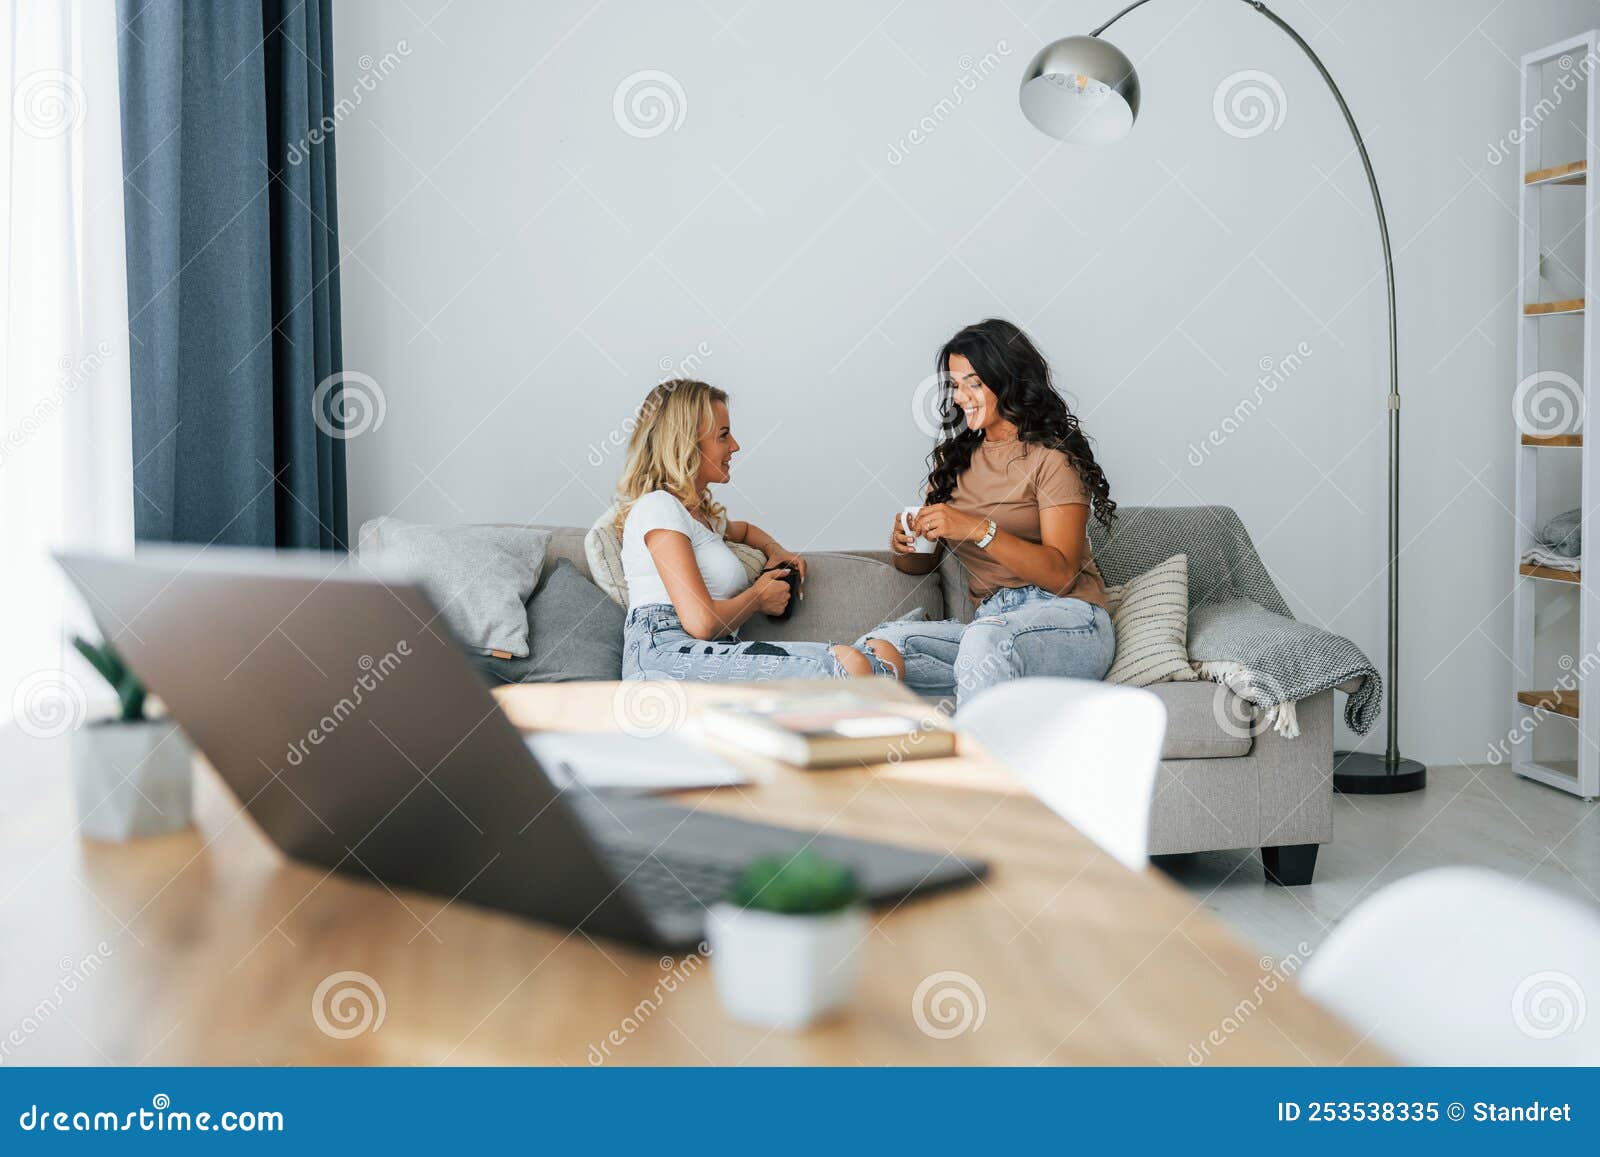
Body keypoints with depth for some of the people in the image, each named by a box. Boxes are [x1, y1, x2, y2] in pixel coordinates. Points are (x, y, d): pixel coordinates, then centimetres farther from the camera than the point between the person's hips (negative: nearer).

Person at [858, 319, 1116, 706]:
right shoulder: (954, 458, 19)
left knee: (984, 638, -40)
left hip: (1068, 622, -6)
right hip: (989, 621, 6)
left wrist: (978, 529, -22)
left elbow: (1061, 573, -12)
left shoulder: (1053, 457, -1)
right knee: (878, 645, -21)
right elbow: (922, 562, 20)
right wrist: (904, 545, -5)